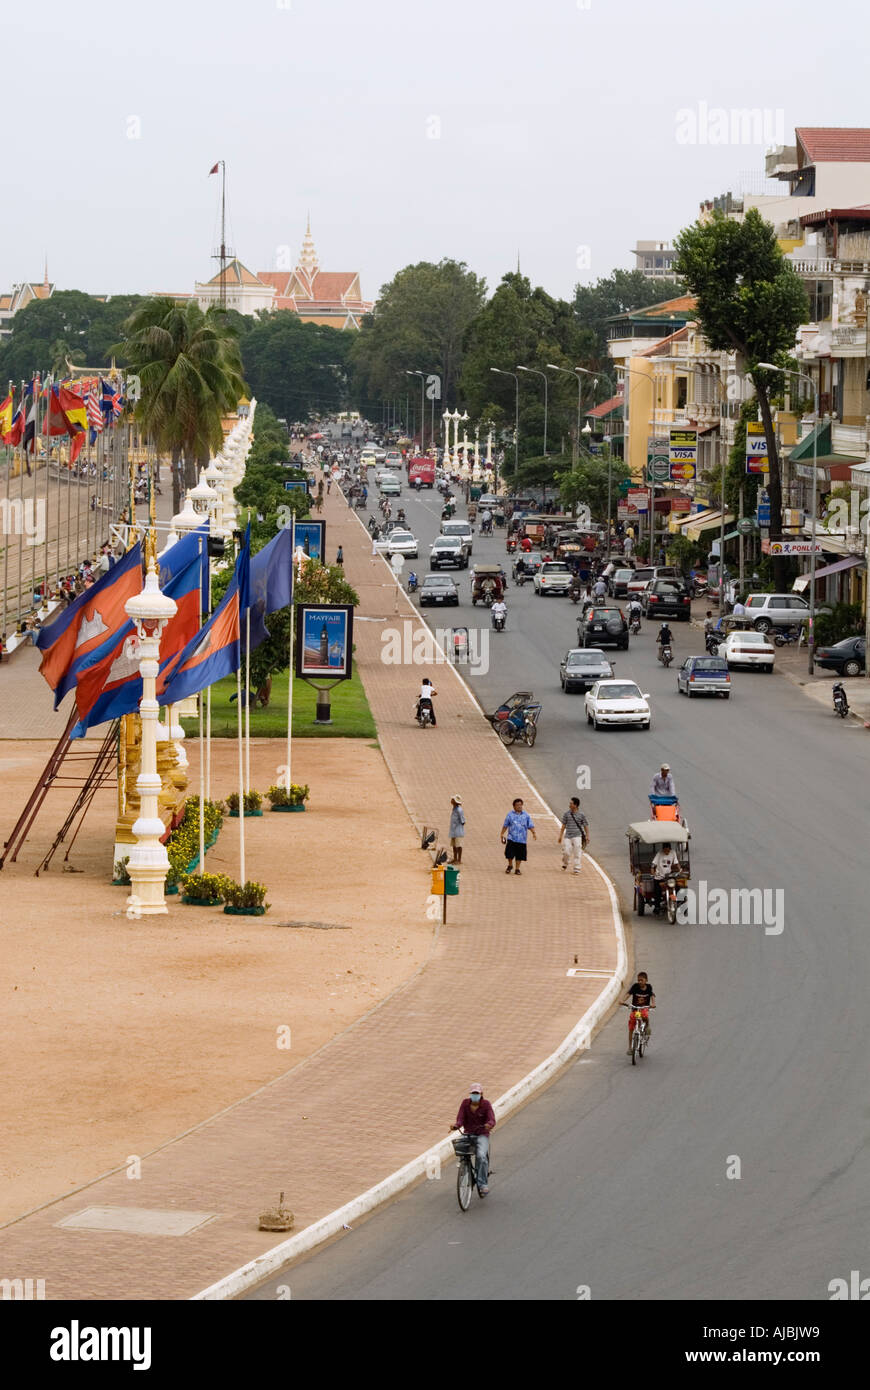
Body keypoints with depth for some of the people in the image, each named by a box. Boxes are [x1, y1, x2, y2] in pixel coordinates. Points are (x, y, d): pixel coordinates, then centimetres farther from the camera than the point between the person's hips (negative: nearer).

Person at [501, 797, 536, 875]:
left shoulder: (526, 815, 7)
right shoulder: (510, 814, 4)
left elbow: (530, 825, 5)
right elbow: (505, 826, 8)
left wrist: (533, 833, -9)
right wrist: (502, 834, 4)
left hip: (522, 840, 1)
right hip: (511, 839, -1)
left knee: (519, 855, 3)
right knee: (510, 854, -4)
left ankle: (517, 869, 16)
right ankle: (510, 865, 21)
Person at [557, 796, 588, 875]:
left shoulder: (581, 815, -2)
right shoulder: (567, 814, 4)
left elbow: (586, 826, 4)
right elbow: (563, 825, 10)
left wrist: (587, 836, -3)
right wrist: (560, 836, 9)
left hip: (577, 836, -2)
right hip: (568, 836, 2)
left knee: (577, 853, -6)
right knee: (566, 852, -4)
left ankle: (577, 869, 3)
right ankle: (565, 864, 25)